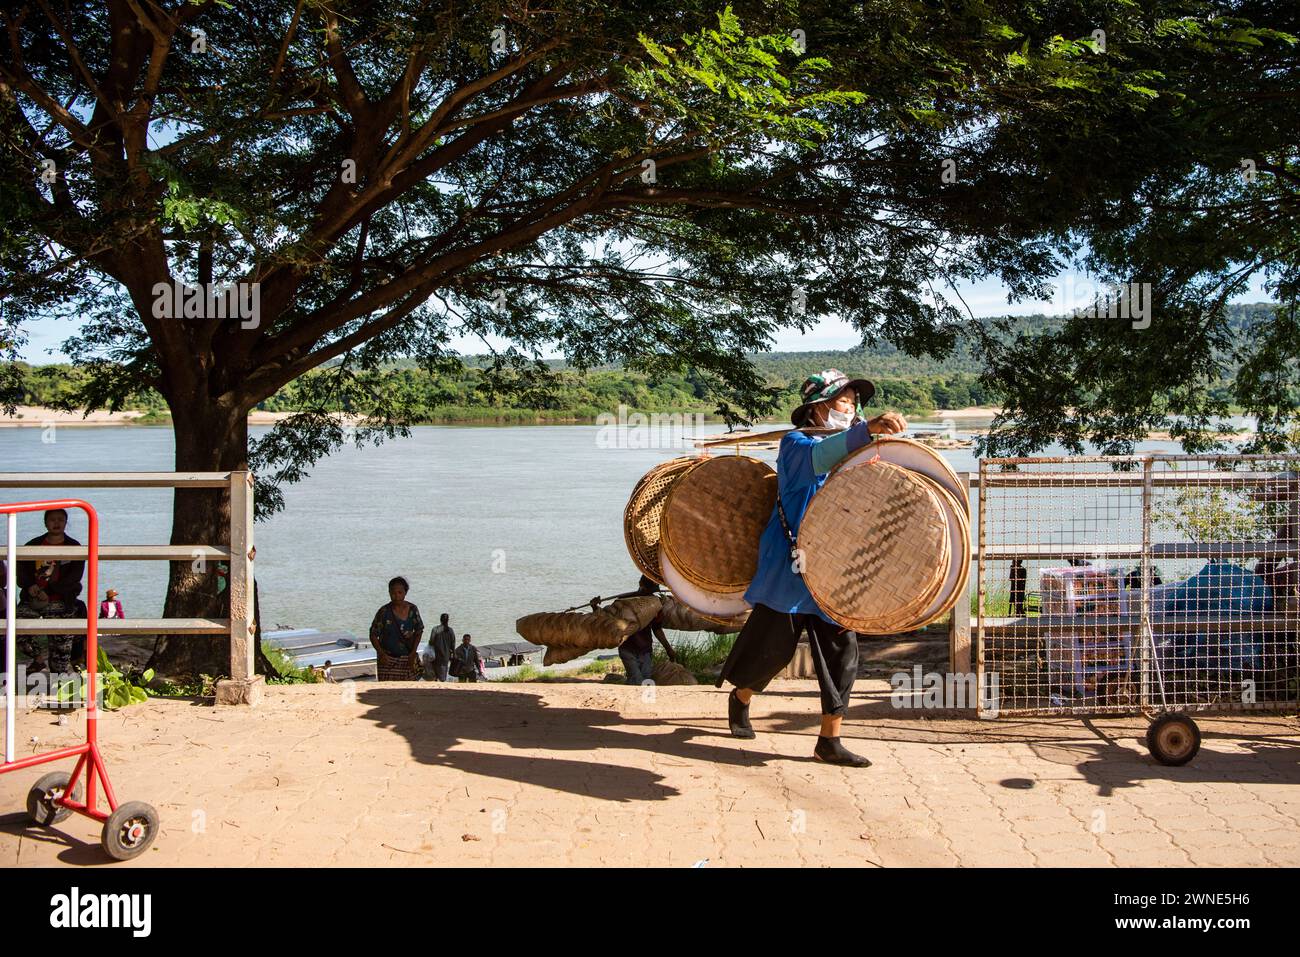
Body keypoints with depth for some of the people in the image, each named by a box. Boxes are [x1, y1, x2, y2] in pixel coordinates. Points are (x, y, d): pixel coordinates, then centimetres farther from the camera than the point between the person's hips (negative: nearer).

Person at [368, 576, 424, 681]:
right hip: (388, 659, -2)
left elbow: (419, 631, 7)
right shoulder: (384, 611, -11)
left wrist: (413, 652, -3)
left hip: (407, 659, 2)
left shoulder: (412, 609, -3)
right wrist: (381, 653, -18)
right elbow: (373, 635, -5)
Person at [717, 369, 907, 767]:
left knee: (843, 650, -3)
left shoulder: (852, 455, 15)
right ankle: (740, 698, 35)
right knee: (772, 646, 4)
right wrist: (867, 429, -47)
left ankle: (829, 741, 4)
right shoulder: (796, 443, -6)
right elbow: (818, 457, -32)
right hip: (789, 568, -6)